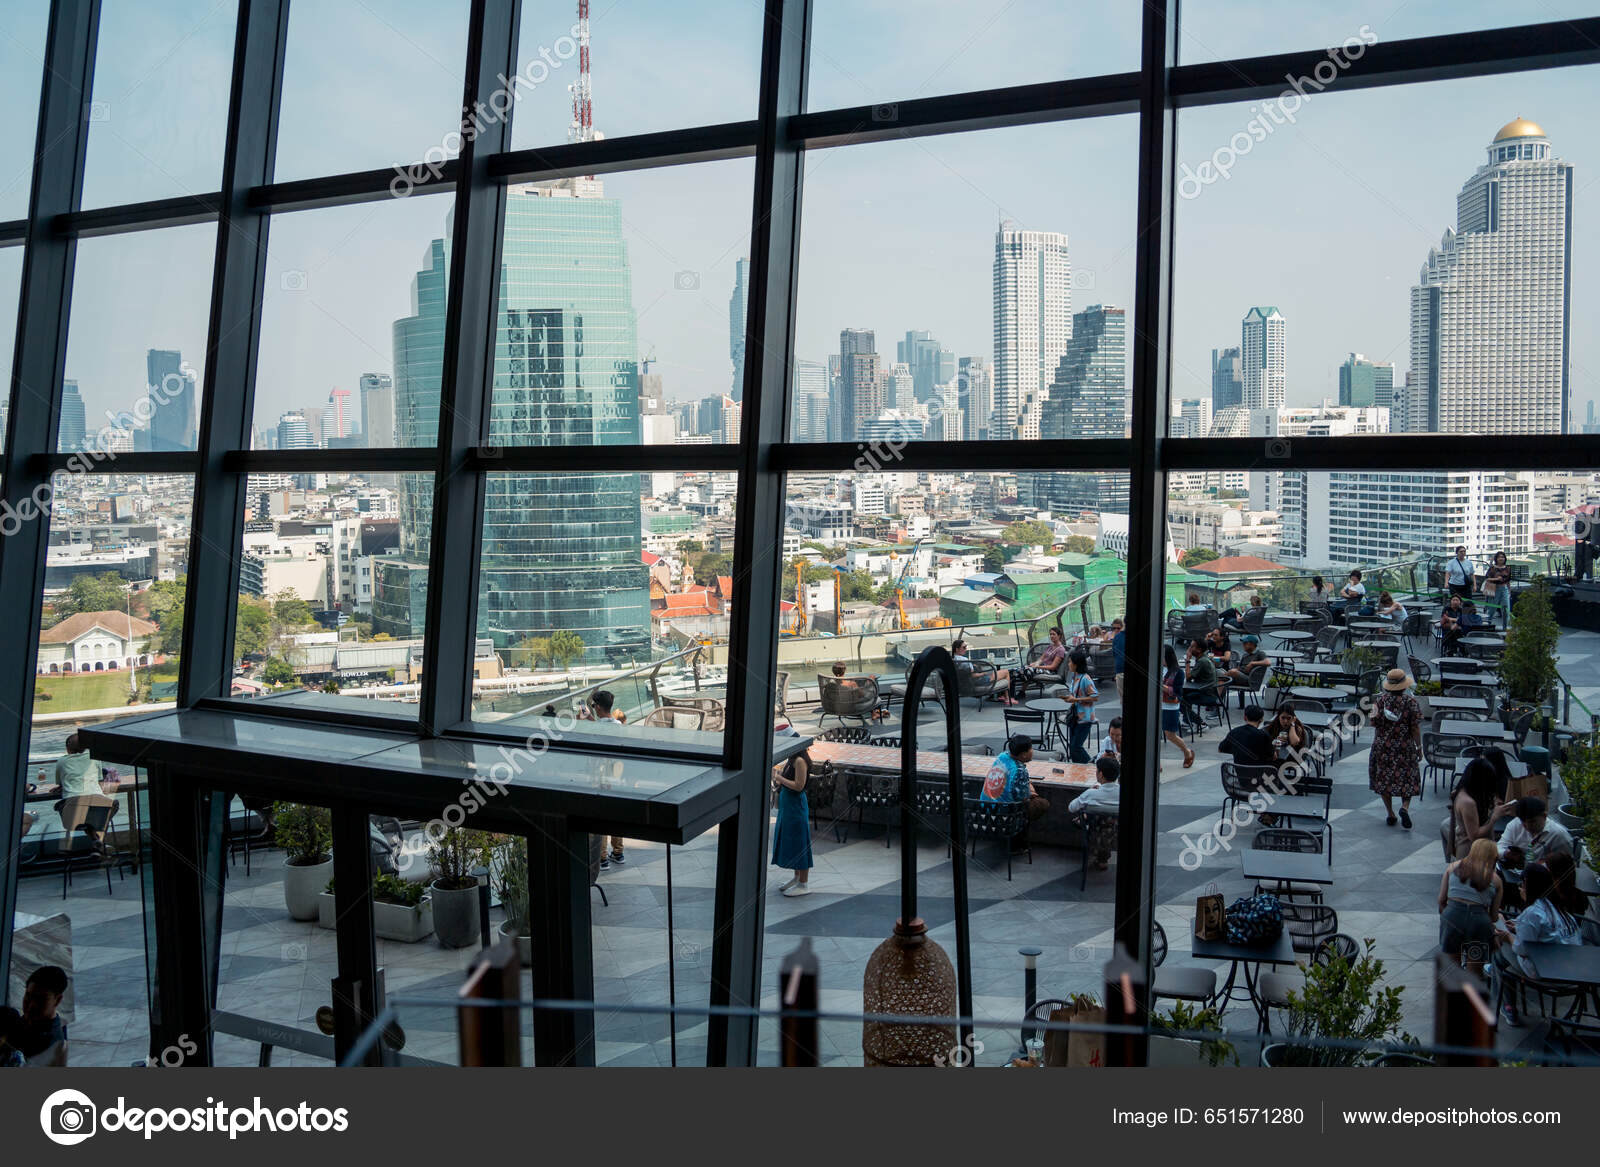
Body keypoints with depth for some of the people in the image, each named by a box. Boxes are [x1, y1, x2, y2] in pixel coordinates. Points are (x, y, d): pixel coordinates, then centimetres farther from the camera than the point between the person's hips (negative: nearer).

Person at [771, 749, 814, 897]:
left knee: (798, 844, -2)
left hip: (796, 807, -10)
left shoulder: (800, 761, -19)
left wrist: (780, 778, -18)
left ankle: (803, 884, 6)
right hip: (787, 806, 10)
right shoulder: (792, 760, 9)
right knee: (789, 843, 17)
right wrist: (779, 774, 2)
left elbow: (799, 786, -22)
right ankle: (796, 878, 30)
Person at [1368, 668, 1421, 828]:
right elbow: (1415, 728, -10)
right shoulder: (1411, 702, -11)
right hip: (1405, 747, -1)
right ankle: (1405, 807, -11)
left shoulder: (1380, 700, -6)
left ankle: (1390, 814, 15)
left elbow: (1375, 723, -4)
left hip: (1382, 746, 1)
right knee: (1407, 779, 12)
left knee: (1384, 778, 12)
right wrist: (1419, 747, -1)